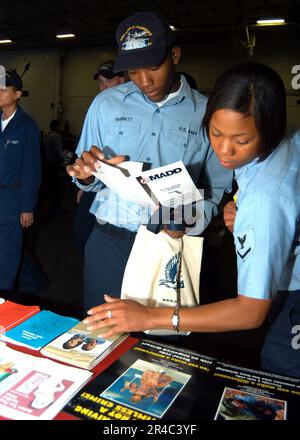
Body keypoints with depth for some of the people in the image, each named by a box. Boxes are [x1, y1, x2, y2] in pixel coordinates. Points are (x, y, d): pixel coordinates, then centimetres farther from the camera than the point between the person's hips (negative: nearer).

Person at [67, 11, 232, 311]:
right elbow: (88, 182, 7)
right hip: (108, 243, 2)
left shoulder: (207, 114, -2)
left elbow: (217, 190, 0)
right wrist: (86, 175, -16)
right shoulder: (106, 103, 3)